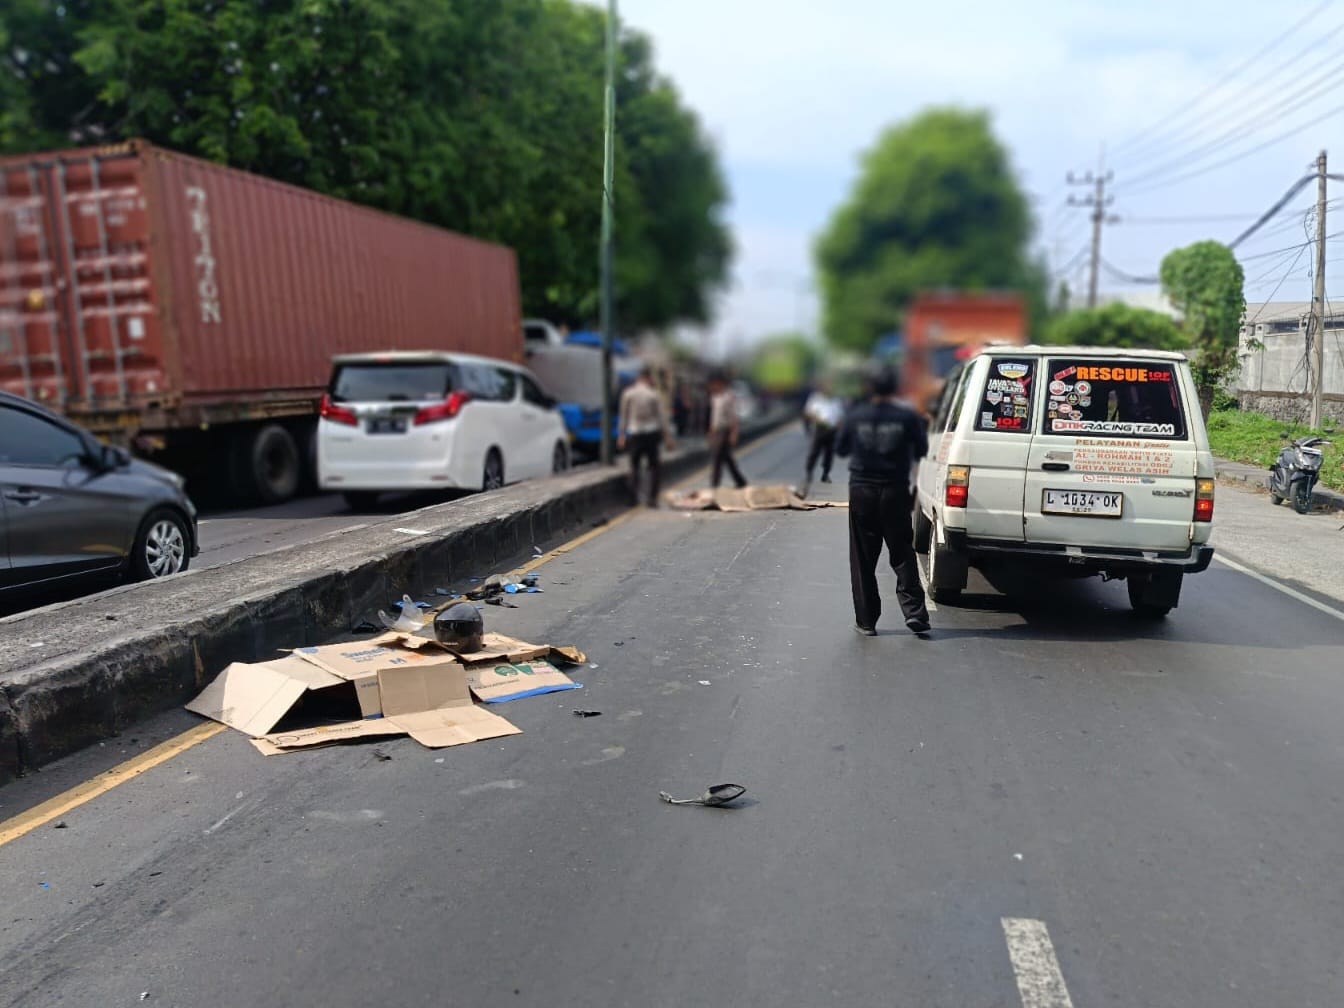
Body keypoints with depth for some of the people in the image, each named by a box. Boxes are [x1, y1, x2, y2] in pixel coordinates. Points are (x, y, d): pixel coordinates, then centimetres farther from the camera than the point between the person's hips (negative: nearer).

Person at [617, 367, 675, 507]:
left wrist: (622, 435, 13)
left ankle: (634, 497, 1)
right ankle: (652, 498, 2)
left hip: (634, 434, 2)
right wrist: (668, 437, 2)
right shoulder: (654, 394, -5)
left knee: (634, 466, 11)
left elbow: (623, 416, 5)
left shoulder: (627, 394, 0)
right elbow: (661, 416, -2)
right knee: (654, 466, 7)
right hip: (651, 433, -2)